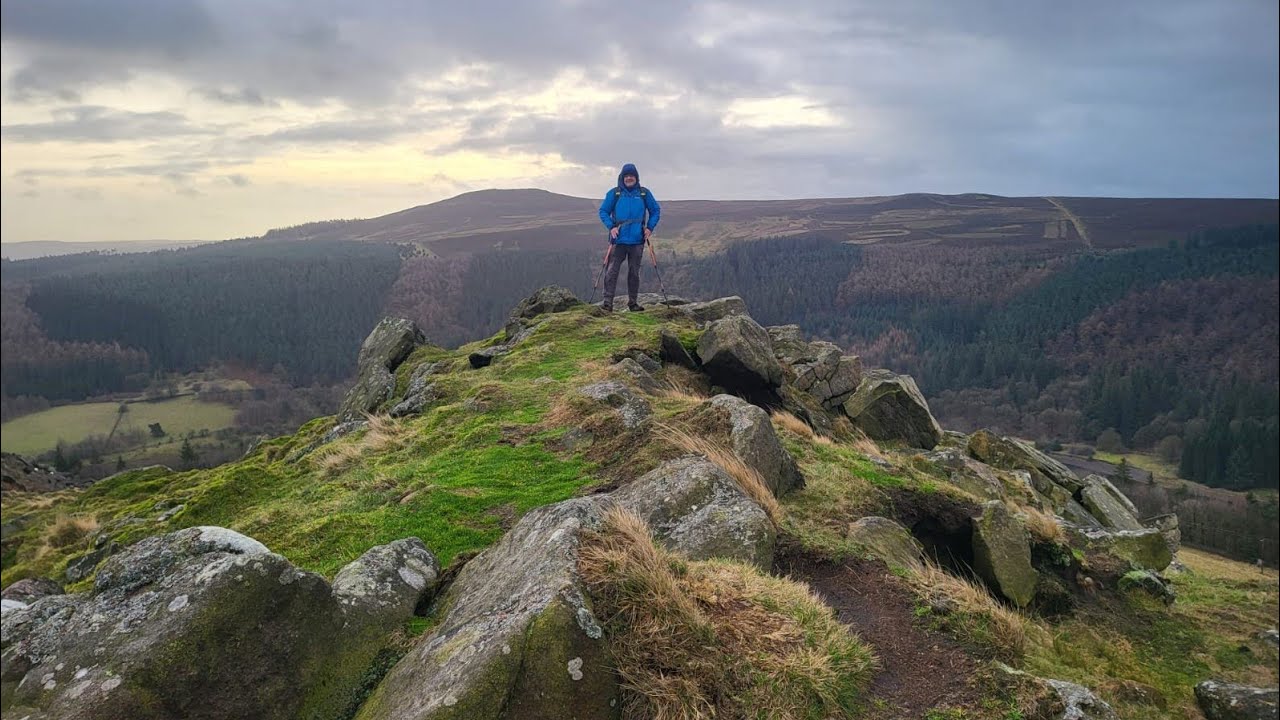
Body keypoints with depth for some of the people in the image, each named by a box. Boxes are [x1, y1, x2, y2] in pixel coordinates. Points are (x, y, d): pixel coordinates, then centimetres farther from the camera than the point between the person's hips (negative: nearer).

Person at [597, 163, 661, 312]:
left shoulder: (644, 193, 6)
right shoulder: (614, 193, 2)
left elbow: (656, 211, 15)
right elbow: (603, 211, 6)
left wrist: (650, 227, 3)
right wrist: (611, 226, -8)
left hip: (637, 240, 2)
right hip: (618, 239, -2)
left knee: (634, 272, 8)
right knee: (612, 270, -8)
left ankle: (632, 302, 18)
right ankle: (608, 302, -8)